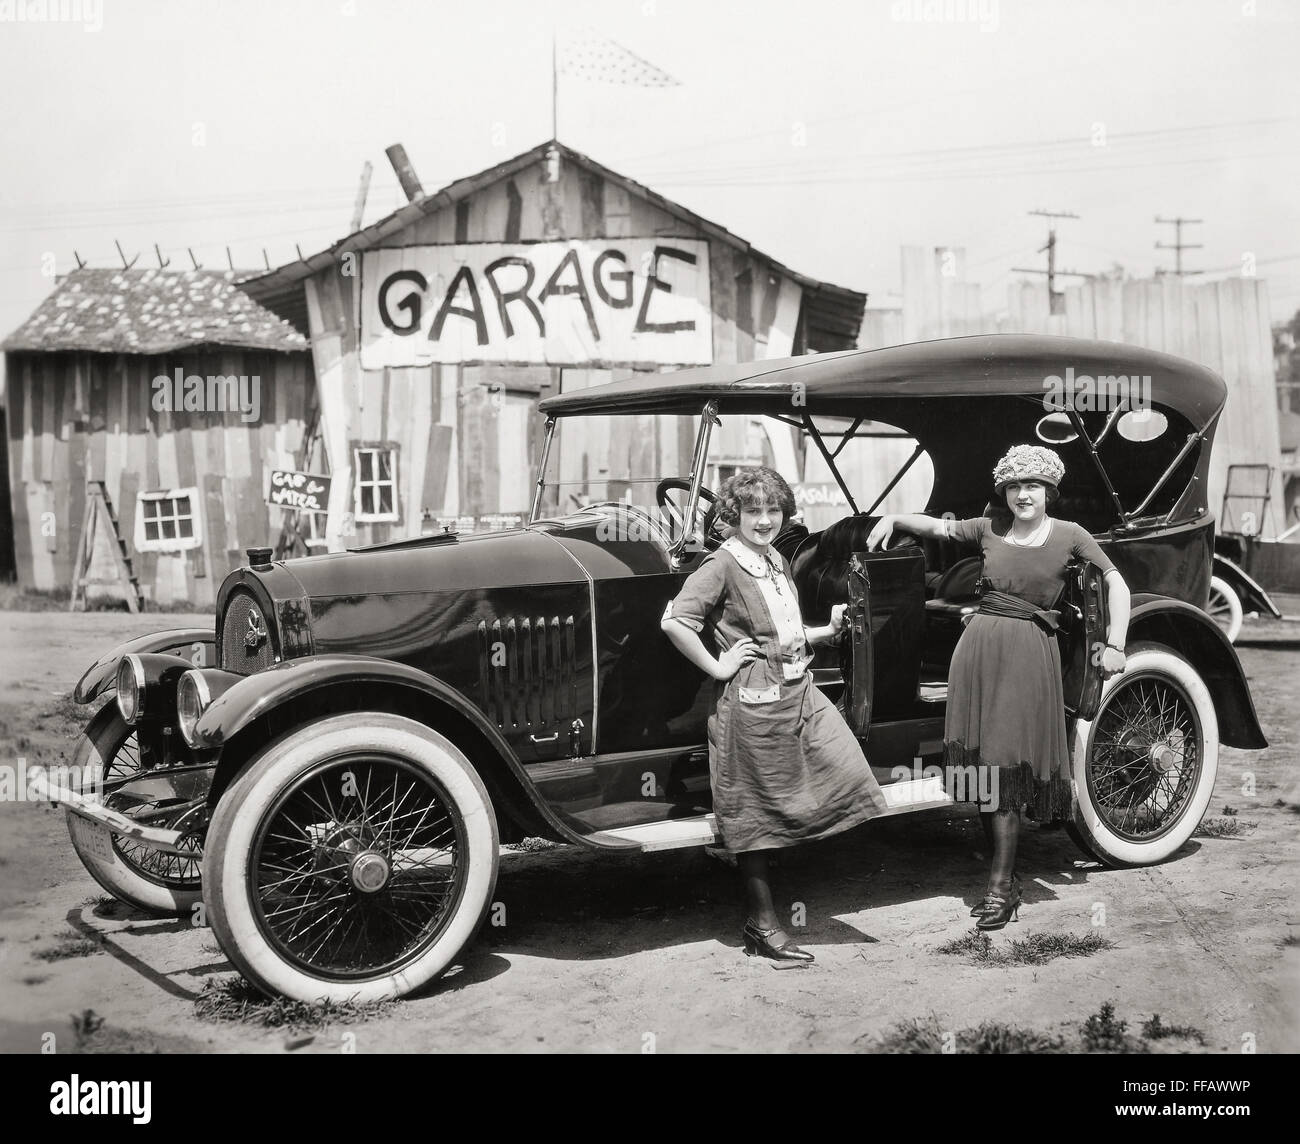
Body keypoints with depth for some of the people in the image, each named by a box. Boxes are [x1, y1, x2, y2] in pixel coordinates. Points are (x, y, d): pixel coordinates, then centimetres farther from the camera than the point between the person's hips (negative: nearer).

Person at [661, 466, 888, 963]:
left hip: (799, 693, 8)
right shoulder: (722, 564, -12)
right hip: (752, 702, -8)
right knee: (756, 814, 1)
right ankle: (762, 926, 14)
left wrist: (828, 631, 10)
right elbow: (674, 622, -23)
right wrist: (717, 667, -17)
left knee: (846, 775, 2)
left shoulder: (777, 561, 15)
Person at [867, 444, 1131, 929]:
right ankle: (1005, 879, 15)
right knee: (981, 763, 3)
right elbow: (938, 526, 21)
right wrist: (893, 518, 4)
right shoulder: (989, 528, 9)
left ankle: (1000, 885, 0)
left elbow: (1116, 583, 6)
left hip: (1030, 652, -3)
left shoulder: (1069, 535, 2)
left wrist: (1115, 645, -1)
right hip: (980, 643, 4)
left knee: (1005, 764, -8)